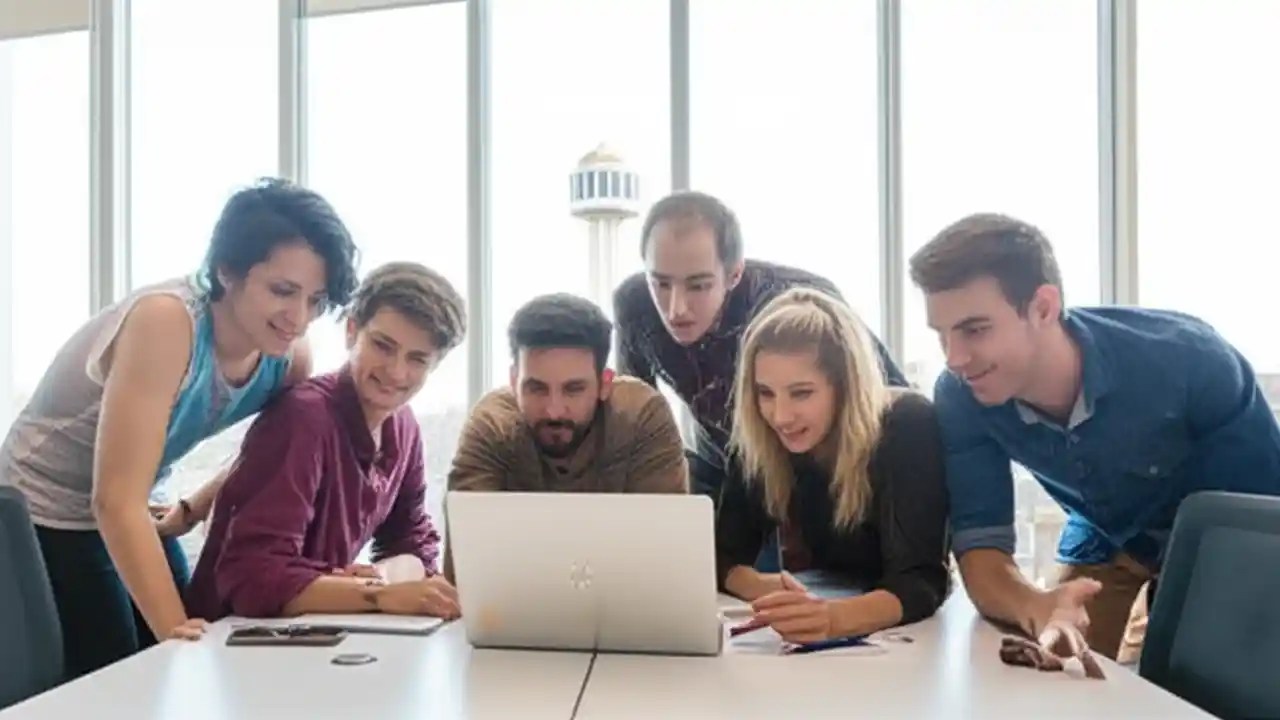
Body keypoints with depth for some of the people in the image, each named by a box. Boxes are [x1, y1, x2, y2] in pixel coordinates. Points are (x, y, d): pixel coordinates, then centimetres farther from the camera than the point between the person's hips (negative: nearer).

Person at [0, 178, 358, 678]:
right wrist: (174, 627, -34)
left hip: (133, 517, 6)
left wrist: (190, 511, -2)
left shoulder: (291, 358, -12)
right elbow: (115, 501, -32)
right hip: (45, 519, -6)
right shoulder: (166, 320, -31)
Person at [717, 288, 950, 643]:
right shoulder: (757, 438, -11)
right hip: (805, 635, 3)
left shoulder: (908, 427, -21)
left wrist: (834, 617, -47)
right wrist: (763, 587, -28)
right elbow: (724, 553, -7)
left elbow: (922, 582, -28)